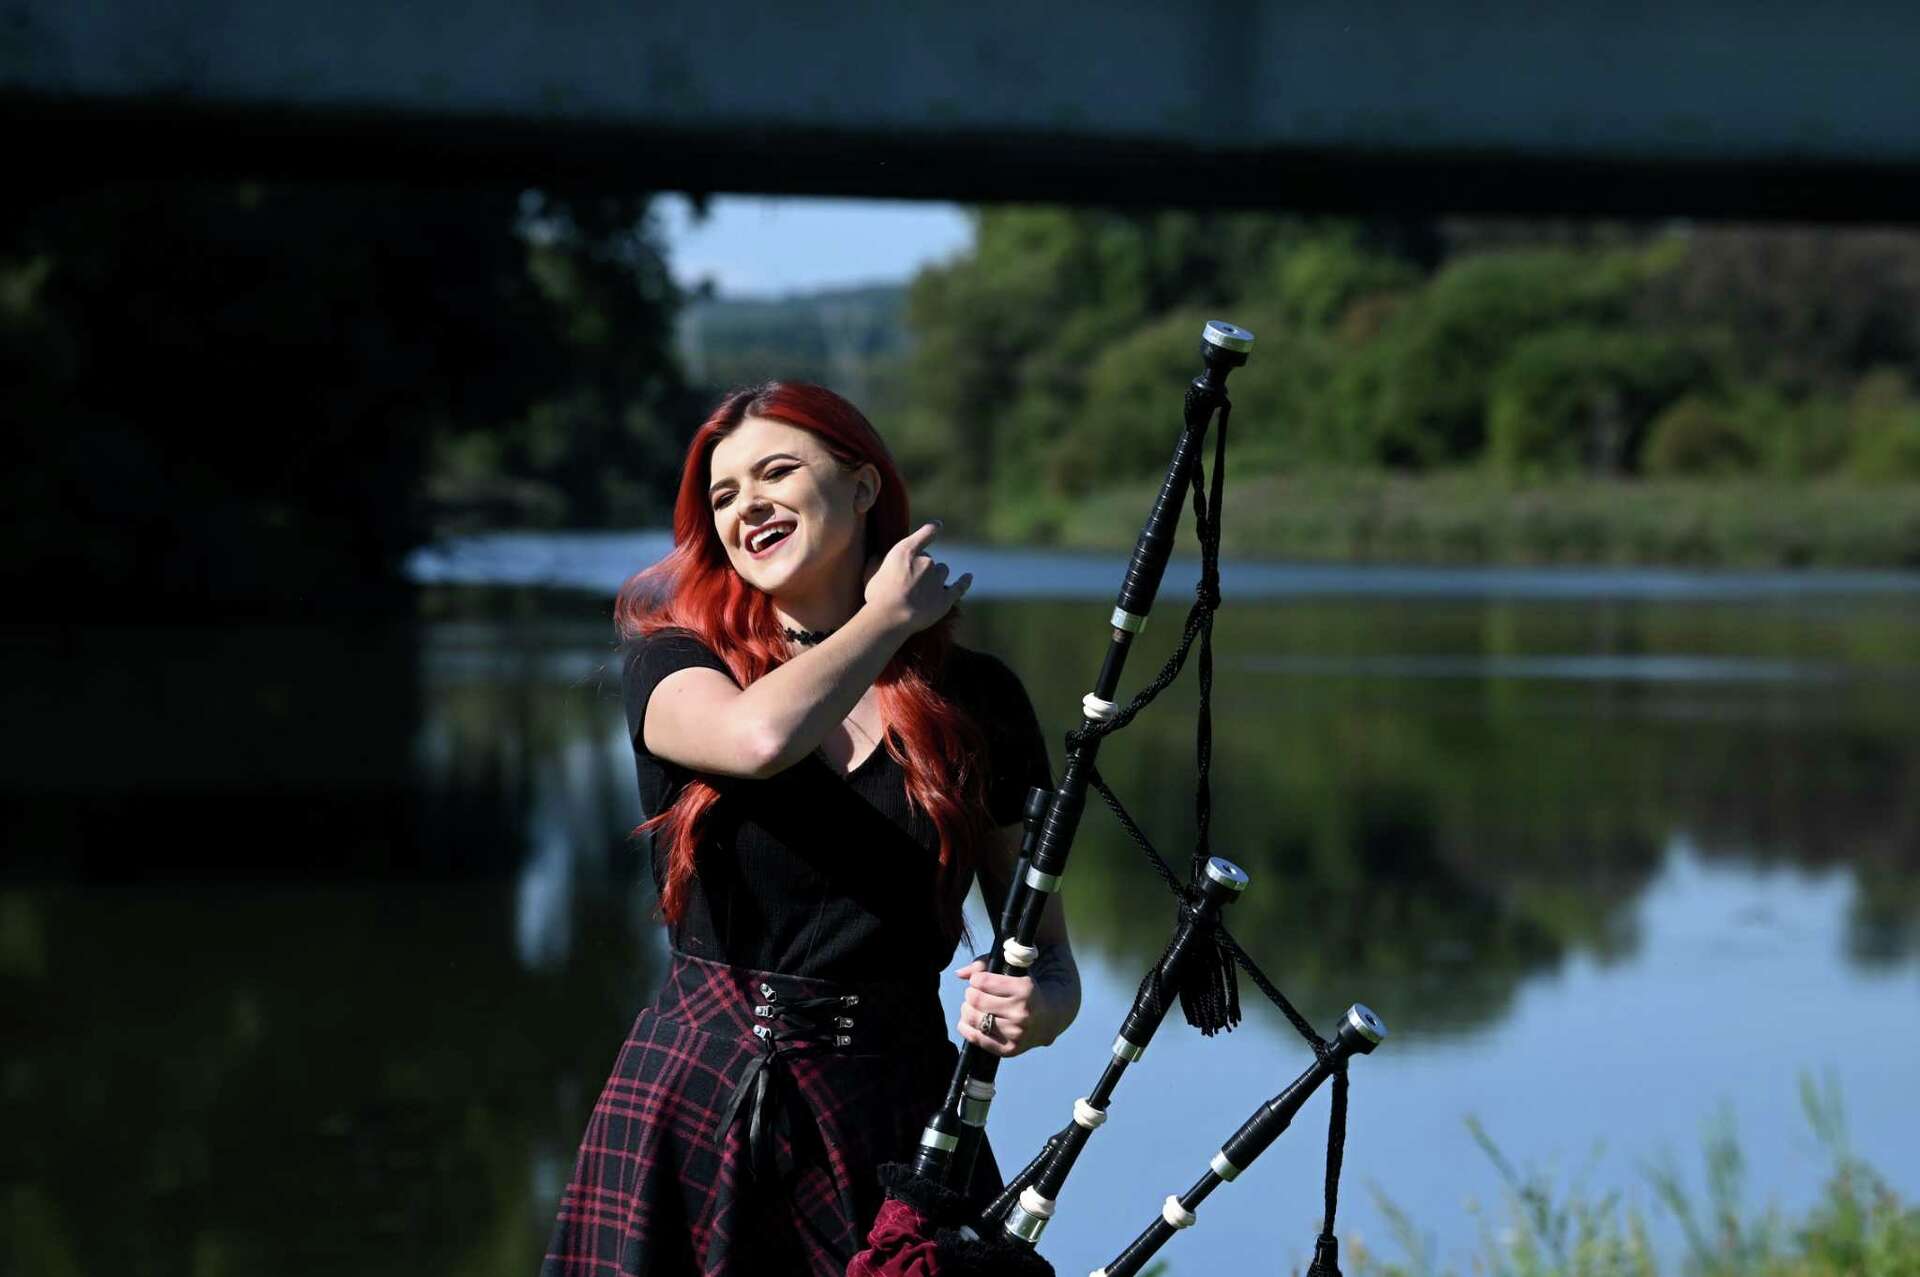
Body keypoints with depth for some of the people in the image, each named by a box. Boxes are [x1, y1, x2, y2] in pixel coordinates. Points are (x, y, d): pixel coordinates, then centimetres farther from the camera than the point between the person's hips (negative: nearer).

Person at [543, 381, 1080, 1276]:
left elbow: (1048, 952, 8)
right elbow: (761, 736, -24)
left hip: (894, 1117, 1)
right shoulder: (673, 667, 1)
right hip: (694, 1110, -1)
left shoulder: (975, 699, 5)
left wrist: (1043, 1006, -15)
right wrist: (890, 617, -7)